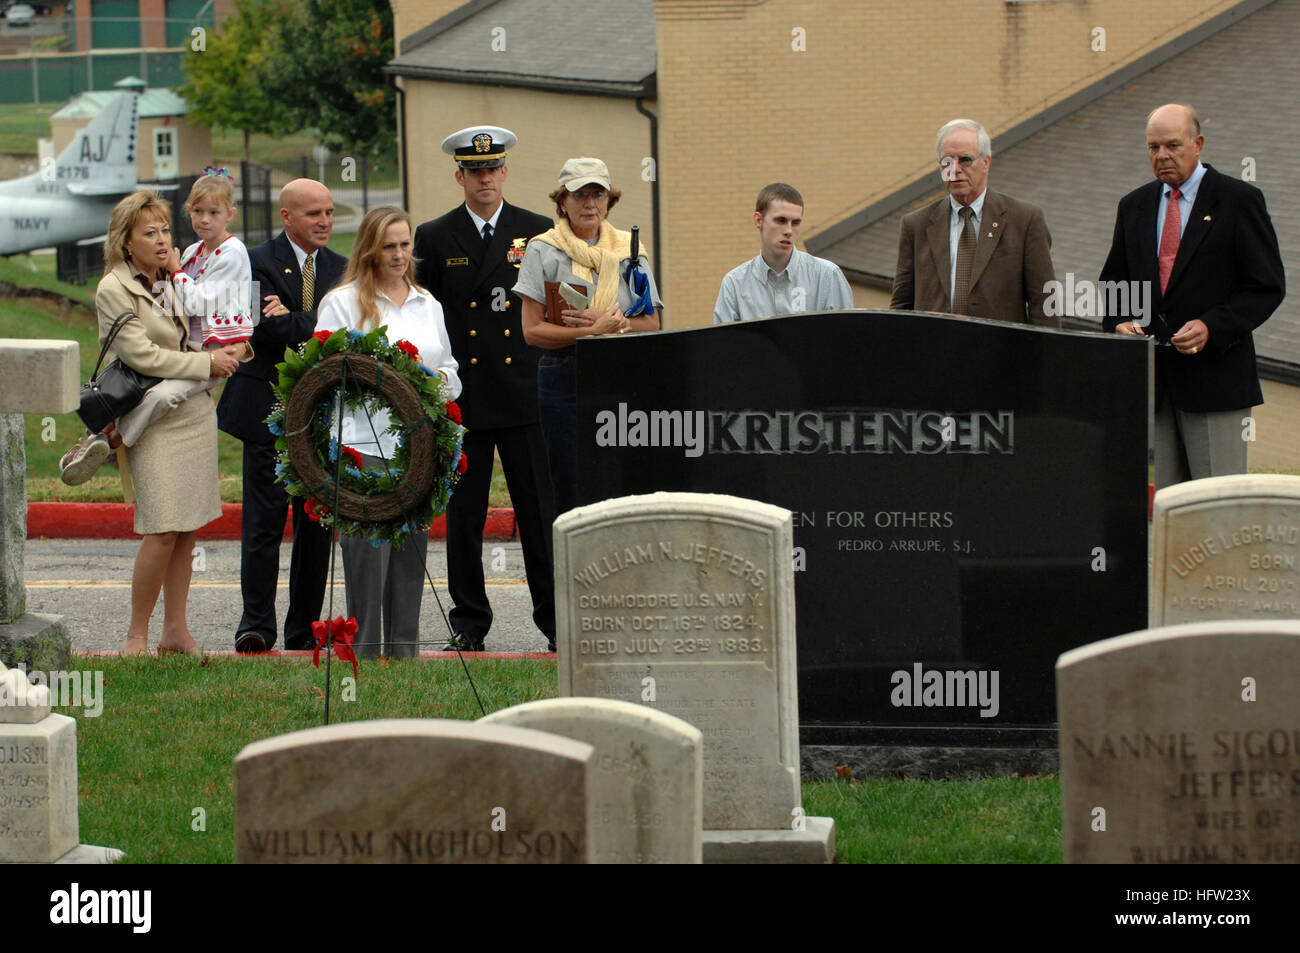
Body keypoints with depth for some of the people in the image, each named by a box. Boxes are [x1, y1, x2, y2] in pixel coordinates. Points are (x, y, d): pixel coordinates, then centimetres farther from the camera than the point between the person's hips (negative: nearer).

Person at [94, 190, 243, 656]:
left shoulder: (169, 283, 14)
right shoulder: (113, 291, -8)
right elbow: (141, 356, -15)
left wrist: (216, 356, 5)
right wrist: (207, 363, -11)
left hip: (195, 413, 7)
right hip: (154, 422, -7)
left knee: (187, 531, 6)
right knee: (162, 533, -11)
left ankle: (175, 630, 12)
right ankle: (136, 634, 1)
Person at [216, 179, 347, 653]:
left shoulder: (340, 268, 11)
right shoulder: (258, 262, -3)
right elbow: (268, 330, -16)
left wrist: (291, 321, -11)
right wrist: (317, 329, -10)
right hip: (269, 409, -4)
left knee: (316, 523, 6)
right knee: (264, 522, -5)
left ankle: (305, 628, 13)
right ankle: (256, 626, -1)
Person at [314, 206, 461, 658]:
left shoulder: (428, 305, 17)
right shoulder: (343, 302, 1)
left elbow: (450, 368, 21)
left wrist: (439, 379, -1)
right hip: (365, 446, -5)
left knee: (411, 557, 7)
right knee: (368, 555, -8)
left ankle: (405, 652, 13)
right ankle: (362, 655, -4)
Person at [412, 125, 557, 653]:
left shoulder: (538, 232, 7)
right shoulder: (435, 238, 7)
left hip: (526, 394, 0)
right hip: (462, 400, 1)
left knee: (540, 512, -1)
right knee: (463, 515, 4)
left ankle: (555, 619, 4)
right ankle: (469, 620, 12)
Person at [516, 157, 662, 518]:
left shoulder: (628, 250, 12)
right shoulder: (543, 251, 3)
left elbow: (652, 325, 10)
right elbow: (533, 331, -3)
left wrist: (612, 323, -8)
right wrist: (593, 331, -12)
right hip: (566, 378, -3)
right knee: (572, 496, -4)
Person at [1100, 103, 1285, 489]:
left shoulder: (1239, 200, -2)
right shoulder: (1134, 206, 14)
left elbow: (1267, 287, -5)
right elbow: (1114, 283, 20)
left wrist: (1212, 327, -18)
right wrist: (1119, 323, -3)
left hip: (1215, 381, -5)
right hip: (1155, 381, 5)